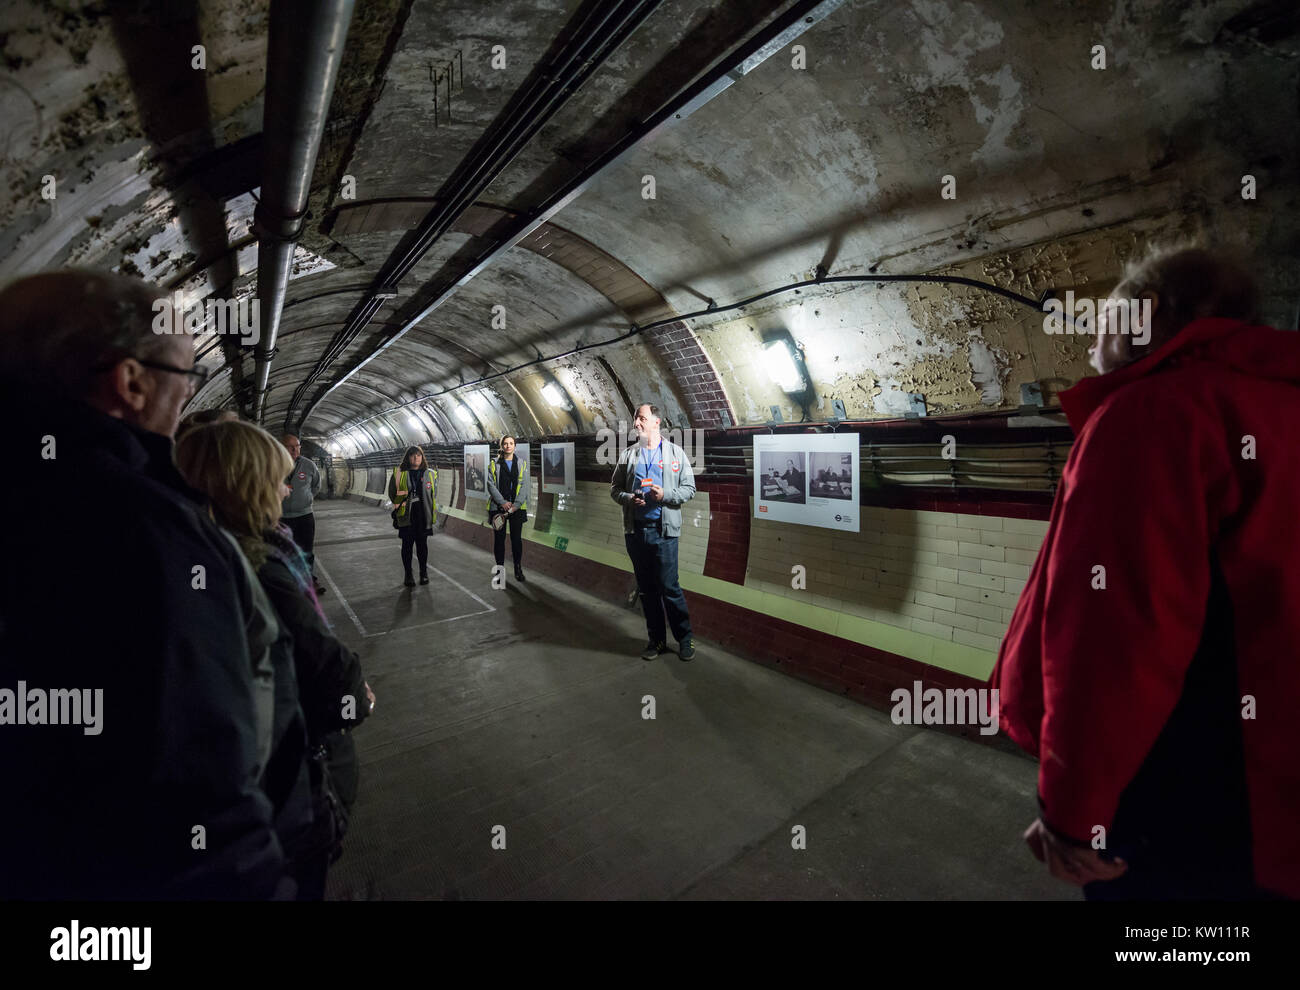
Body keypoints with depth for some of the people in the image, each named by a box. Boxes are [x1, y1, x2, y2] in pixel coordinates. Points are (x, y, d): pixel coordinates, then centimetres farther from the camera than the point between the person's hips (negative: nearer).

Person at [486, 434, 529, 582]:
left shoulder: (522, 463, 7)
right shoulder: (493, 464, 5)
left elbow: (524, 485, 1)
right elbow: (491, 484, -2)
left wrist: (516, 505, -10)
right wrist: (502, 502, -12)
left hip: (517, 507, 0)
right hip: (498, 507, 0)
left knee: (516, 538, 3)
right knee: (499, 539, 4)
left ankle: (518, 569, 15)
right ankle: (500, 569, 15)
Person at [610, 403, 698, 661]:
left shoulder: (675, 452, 2)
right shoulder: (628, 454, 10)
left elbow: (689, 489, 1)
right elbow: (614, 488, 13)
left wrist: (665, 495, -16)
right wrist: (628, 498, -8)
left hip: (664, 530, -3)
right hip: (635, 530, 4)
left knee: (669, 587, -3)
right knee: (646, 589, 12)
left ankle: (685, 638, 17)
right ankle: (657, 639, 26)